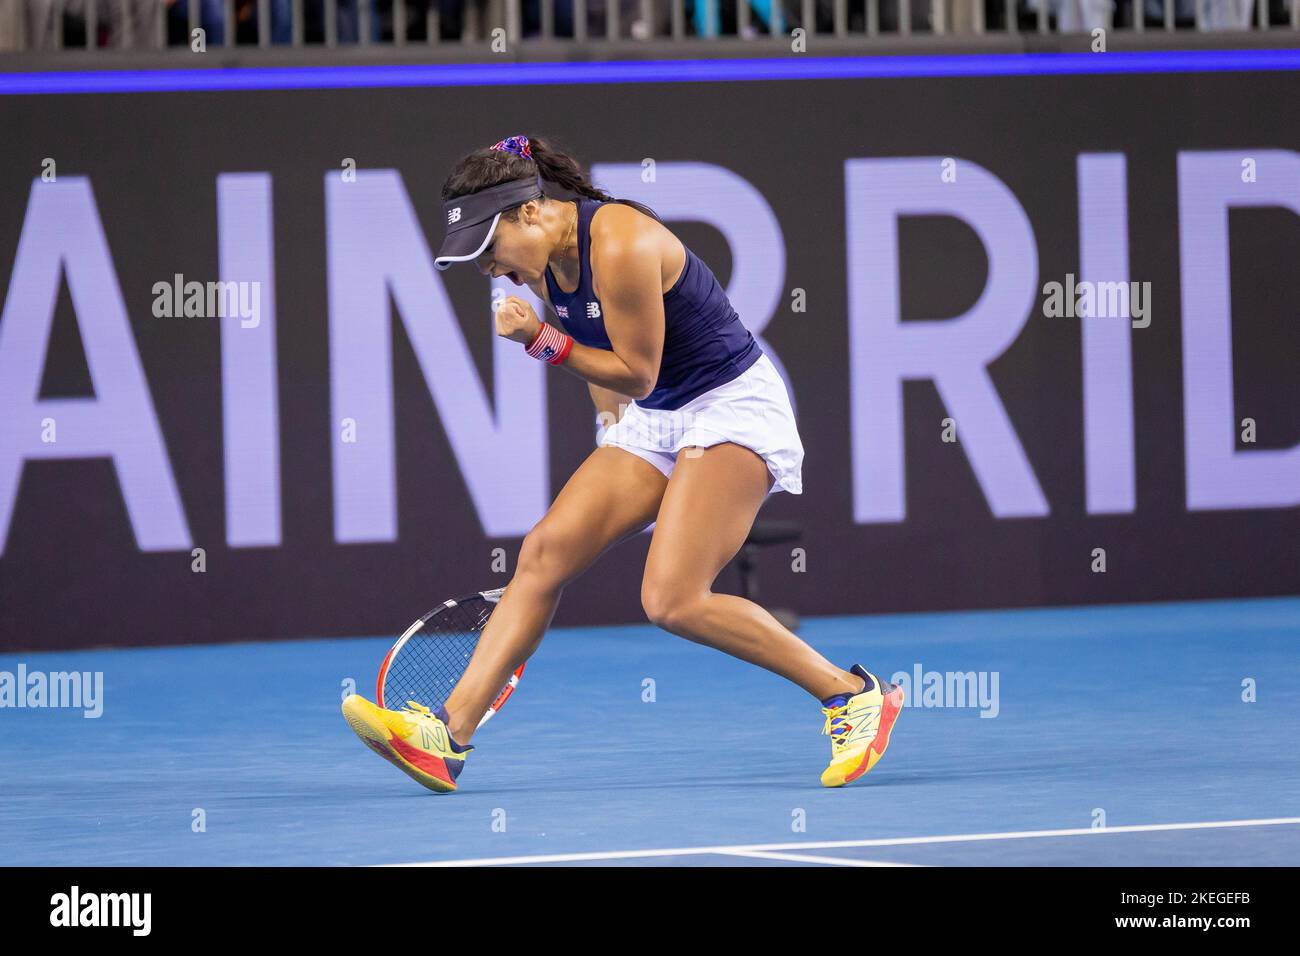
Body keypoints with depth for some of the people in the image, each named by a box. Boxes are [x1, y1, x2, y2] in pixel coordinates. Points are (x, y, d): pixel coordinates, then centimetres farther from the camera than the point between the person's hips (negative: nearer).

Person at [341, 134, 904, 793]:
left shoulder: (621, 245, -24)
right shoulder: (544, 260, 4)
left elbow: (636, 372, -17)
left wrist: (542, 341, -20)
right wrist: (613, 432, 17)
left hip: (734, 407, -9)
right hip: (653, 420, 9)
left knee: (673, 601, -21)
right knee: (545, 552, -6)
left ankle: (852, 695, -10)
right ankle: (447, 737, -9)